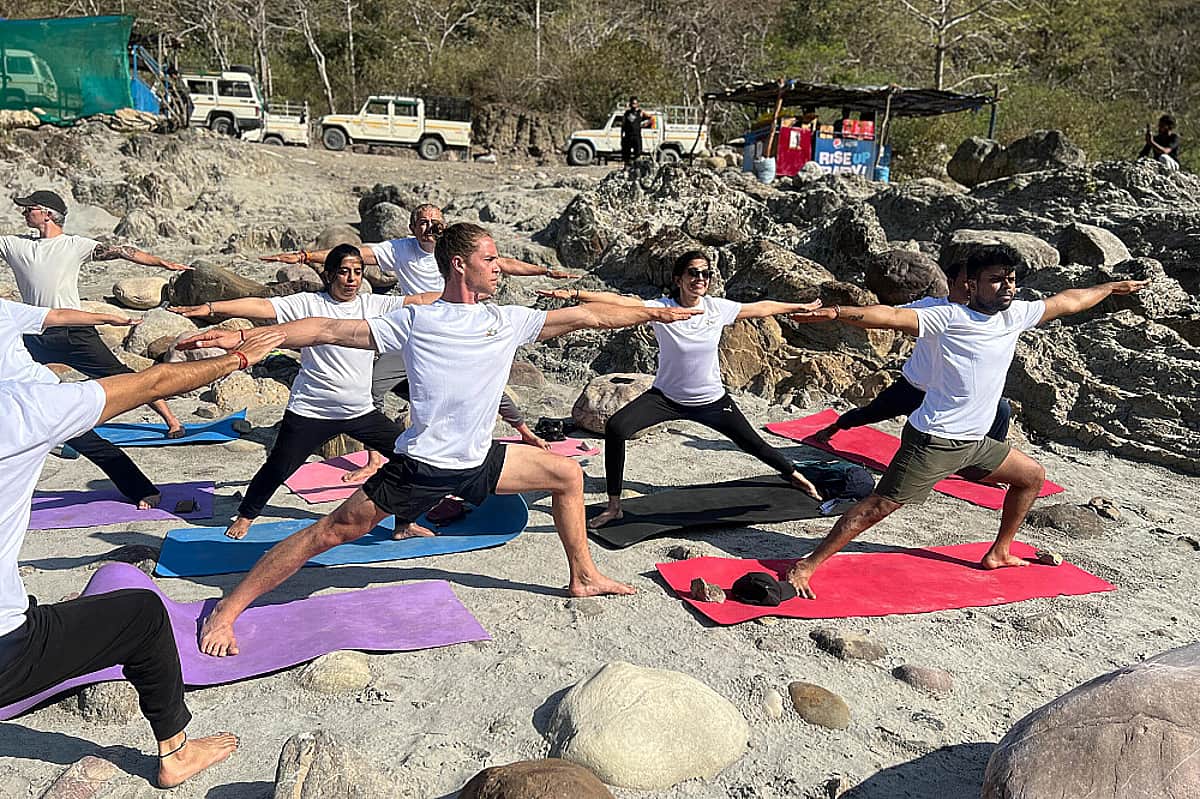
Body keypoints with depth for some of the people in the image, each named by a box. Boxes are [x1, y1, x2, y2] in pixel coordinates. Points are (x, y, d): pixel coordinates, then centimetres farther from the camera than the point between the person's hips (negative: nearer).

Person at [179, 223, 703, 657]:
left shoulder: (508, 320, 5)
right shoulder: (414, 321, -4)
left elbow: (586, 316, 8)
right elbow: (330, 330, -4)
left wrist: (655, 313, 12)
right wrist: (241, 338, -8)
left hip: (479, 461, 5)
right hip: (422, 465, -5)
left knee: (567, 475, 10)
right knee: (333, 532, -6)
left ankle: (583, 578, 27)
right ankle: (226, 612, 7)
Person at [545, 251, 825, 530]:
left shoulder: (718, 308, -11)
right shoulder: (661, 308, -19)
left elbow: (762, 308, 4)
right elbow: (619, 301, -33)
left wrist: (801, 307, 14)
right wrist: (575, 294, -46)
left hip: (712, 400, 2)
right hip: (667, 397, -2)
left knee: (754, 444, 9)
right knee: (615, 428, -22)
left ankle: (794, 475, 44)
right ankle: (614, 506, -9)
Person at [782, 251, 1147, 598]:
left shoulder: (1015, 314, 8)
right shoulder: (949, 317, -14)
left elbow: (1067, 301, 24)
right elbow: (891, 316, -26)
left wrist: (1112, 287, 36)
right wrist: (836, 313, -40)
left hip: (974, 443, 9)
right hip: (932, 441, -9)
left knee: (1032, 476, 22)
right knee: (879, 506, -12)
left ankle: (998, 553, 36)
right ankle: (805, 567, -8)